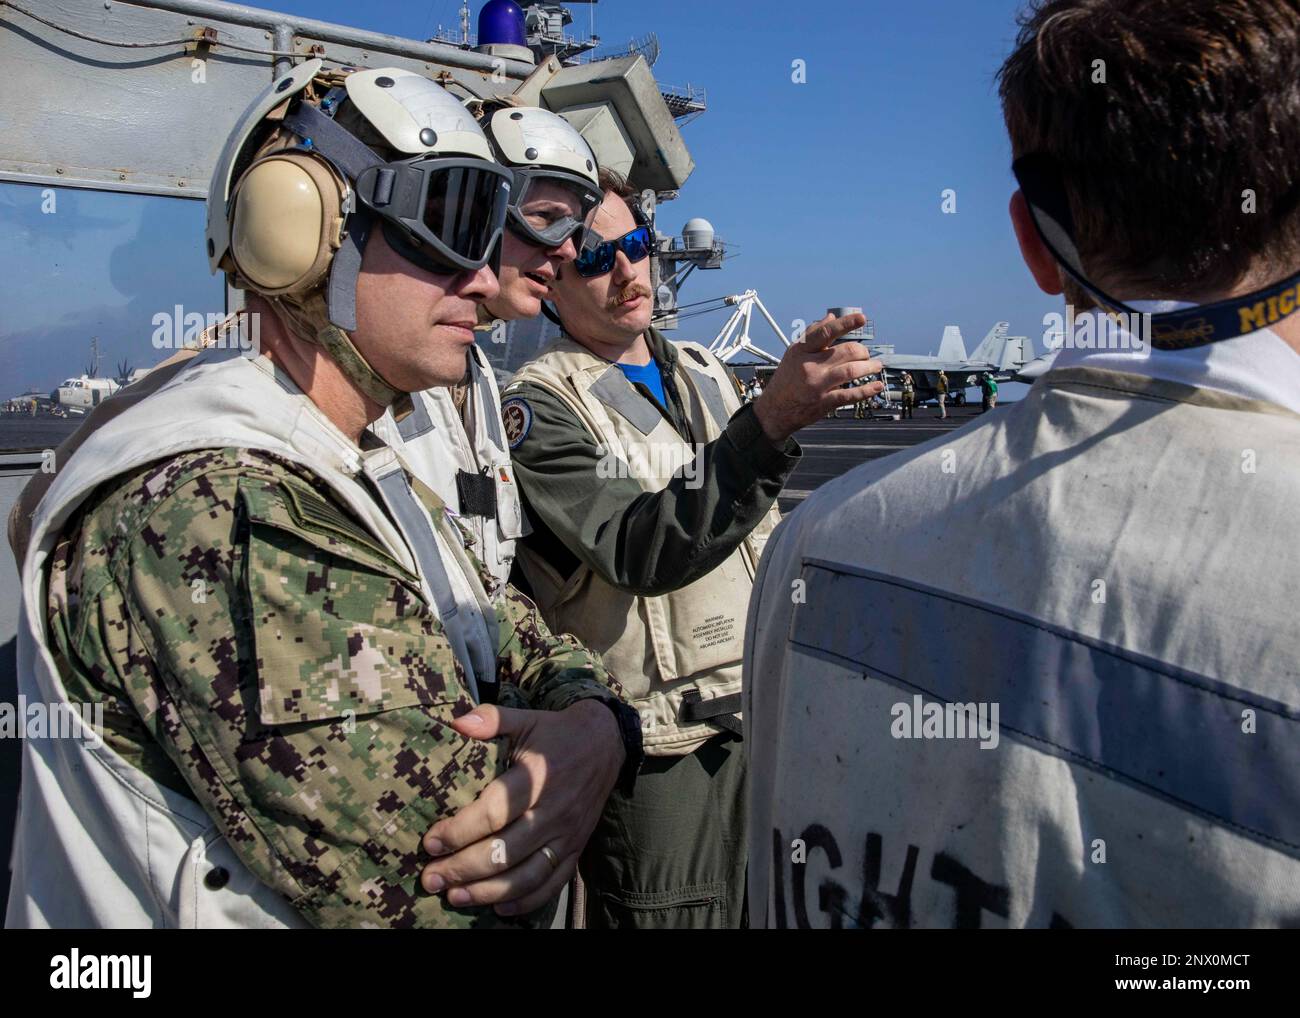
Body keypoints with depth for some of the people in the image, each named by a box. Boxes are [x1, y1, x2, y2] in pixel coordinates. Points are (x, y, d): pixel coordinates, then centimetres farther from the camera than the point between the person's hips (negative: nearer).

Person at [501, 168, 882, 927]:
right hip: (659, 746, -6)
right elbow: (644, 550, -26)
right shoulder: (540, 406, -10)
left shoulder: (704, 372, 12)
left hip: (761, 716, 6)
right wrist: (772, 420, -37)